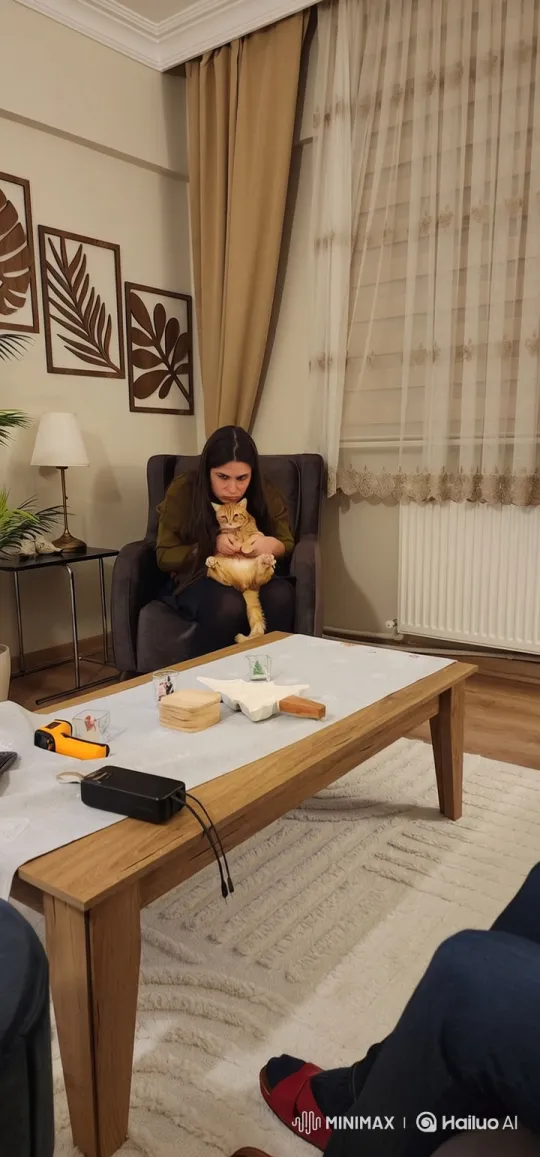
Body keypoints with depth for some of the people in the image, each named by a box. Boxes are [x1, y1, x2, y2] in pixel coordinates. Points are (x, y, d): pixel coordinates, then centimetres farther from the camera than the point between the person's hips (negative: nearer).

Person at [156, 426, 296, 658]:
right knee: (229, 605, -37)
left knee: (280, 597, -33)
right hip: (198, 578, -2)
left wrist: (272, 546, -20)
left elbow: (288, 545, 6)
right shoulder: (182, 491, -8)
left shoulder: (265, 493, -3)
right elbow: (165, 556, -6)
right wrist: (212, 546, -22)